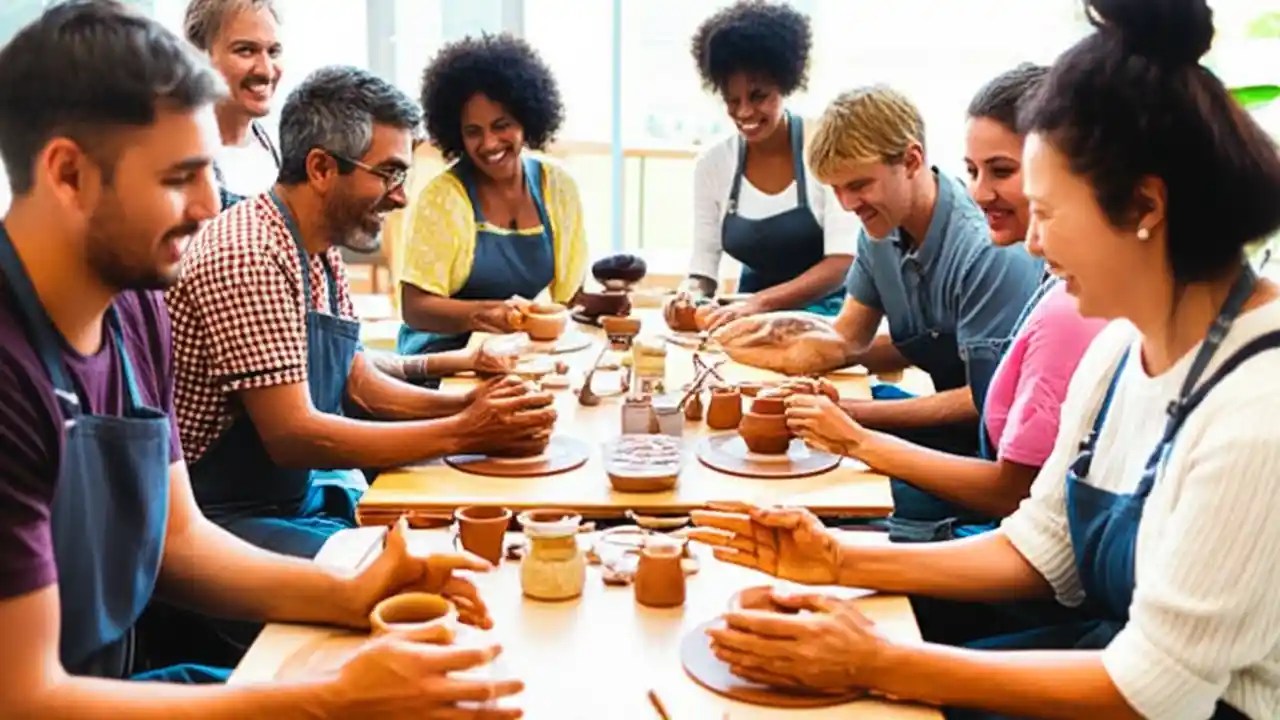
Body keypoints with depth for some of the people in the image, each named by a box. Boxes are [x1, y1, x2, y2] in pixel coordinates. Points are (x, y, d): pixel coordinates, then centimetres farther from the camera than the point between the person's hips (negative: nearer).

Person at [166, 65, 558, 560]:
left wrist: (466, 406, -5)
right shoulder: (248, 258, -23)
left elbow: (359, 384, 13)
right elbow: (292, 434, -25)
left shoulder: (324, 253, 7)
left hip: (300, 494, 9)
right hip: (224, 517, -9)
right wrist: (463, 433, -22)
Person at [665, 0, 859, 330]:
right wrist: (691, 294, -21)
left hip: (822, 312, -2)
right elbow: (704, 266, 1)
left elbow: (842, 263, -17)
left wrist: (760, 302, -30)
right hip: (752, 319, 2)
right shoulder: (712, 163, -3)